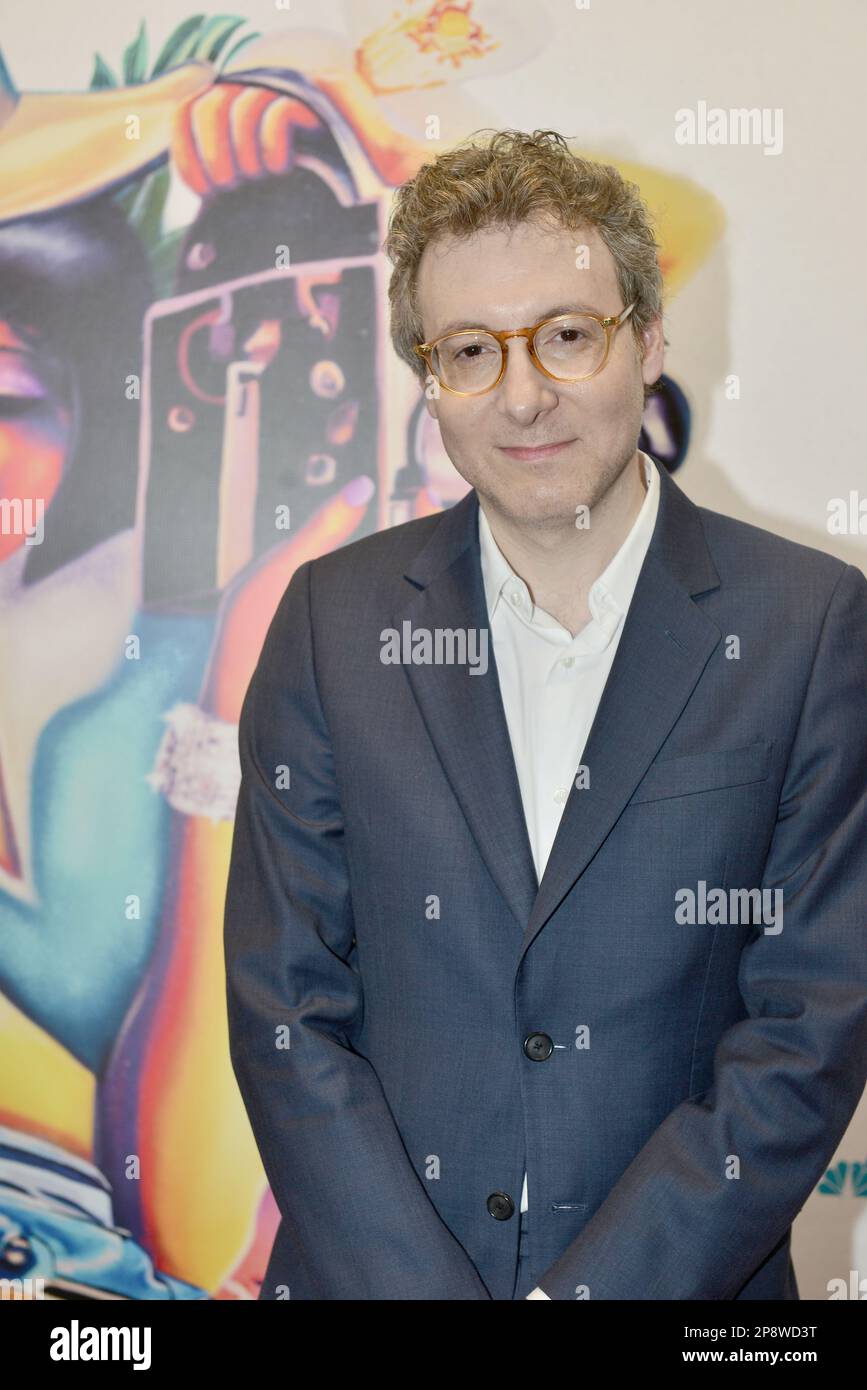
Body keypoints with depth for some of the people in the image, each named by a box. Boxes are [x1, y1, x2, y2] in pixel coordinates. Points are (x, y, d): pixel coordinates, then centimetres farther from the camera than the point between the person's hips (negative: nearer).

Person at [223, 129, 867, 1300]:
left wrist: (592, 1289, -17)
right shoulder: (332, 621, -5)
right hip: (369, 1266, 1)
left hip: (683, 1281, -1)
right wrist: (419, 1287, -15)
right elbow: (286, 1009, -6)